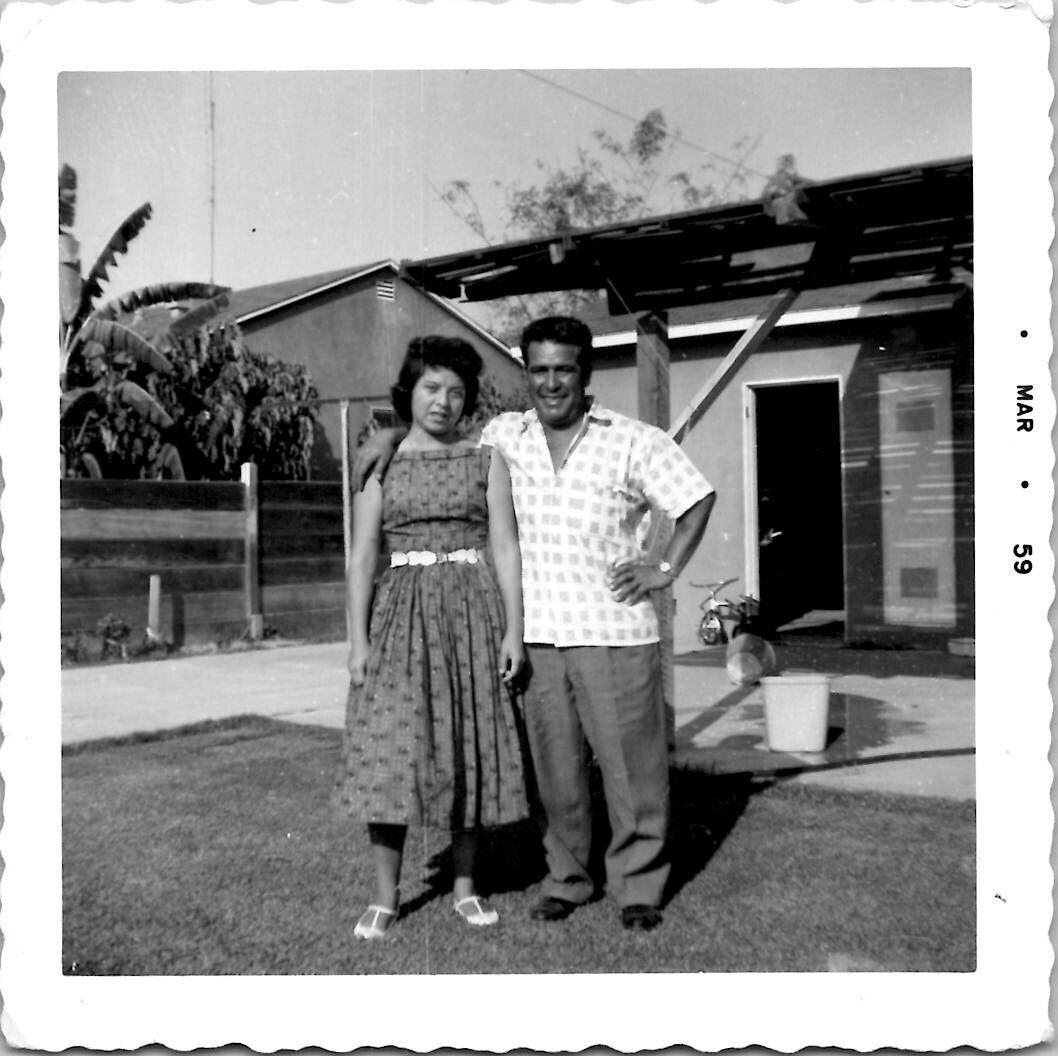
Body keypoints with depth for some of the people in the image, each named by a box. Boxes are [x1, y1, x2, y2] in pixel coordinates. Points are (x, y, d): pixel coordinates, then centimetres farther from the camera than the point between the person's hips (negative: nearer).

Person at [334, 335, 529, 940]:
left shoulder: (486, 461, 7)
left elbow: (506, 548, 2)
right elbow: (363, 555, 4)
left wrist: (514, 628, -7)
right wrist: (358, 638, -4)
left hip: (473, 612, 0)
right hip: (402, 613, 0)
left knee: (470, 748, 3)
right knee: (390, 751, -5)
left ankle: (465, 886, 18)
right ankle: (386, 895, 8)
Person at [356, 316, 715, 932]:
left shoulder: (632, 441, -2)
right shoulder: (504, 436, 7)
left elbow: (699, 497, 4)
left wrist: (666, 570, -3)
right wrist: (393, 436, 6)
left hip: (615, 631, -2)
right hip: (537, 633, 3)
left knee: (632, 764, 4)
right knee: (556, 767, 10)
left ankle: (640, 886, 19)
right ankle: (566, 878, 26)